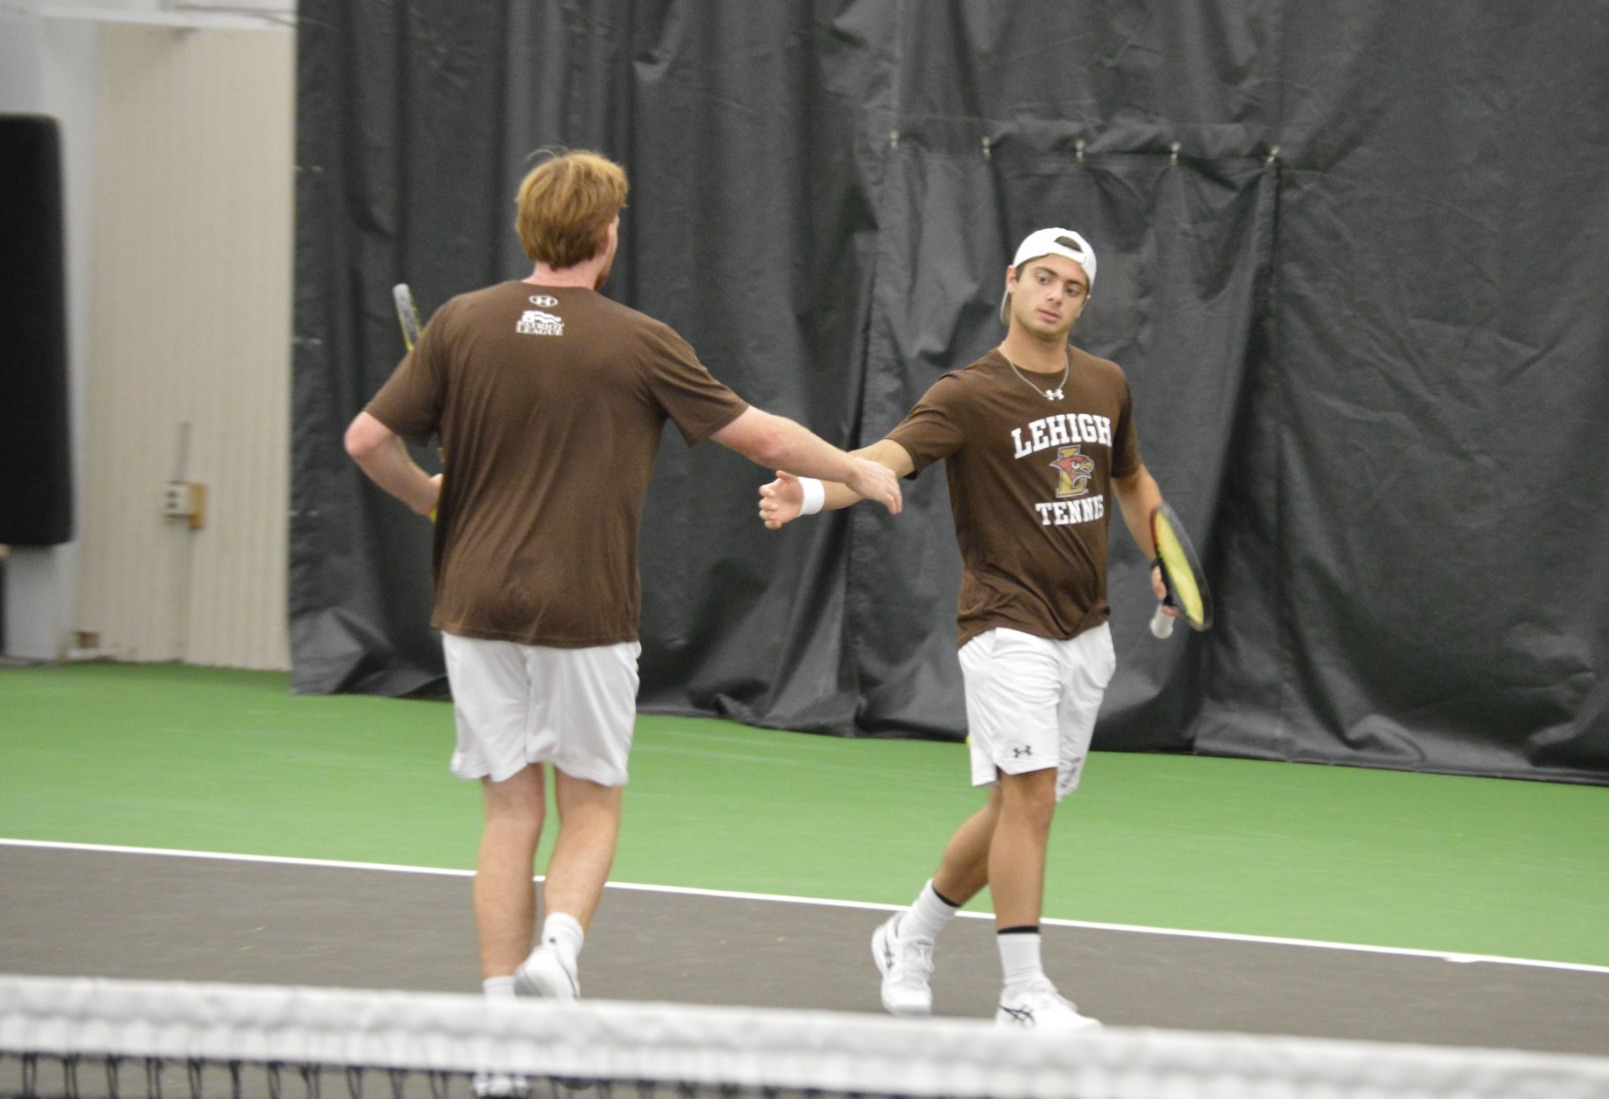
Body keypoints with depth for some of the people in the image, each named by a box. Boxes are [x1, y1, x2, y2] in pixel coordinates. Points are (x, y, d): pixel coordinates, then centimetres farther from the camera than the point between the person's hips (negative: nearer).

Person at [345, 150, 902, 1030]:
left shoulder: (461, 324, 0)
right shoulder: (639, 345, -6)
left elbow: (367, 439, -1)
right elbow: (764, 438, -1)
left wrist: (429, 496, 19)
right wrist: (859, 470, 16)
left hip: (477, 603, 3)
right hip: (585, 611, -2)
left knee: (511, 811, 9)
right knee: (590, 806, 11)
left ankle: (503, 1020, 5)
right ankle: (557, 947, -16)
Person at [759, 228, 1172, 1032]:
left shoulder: (1106, 386, 9)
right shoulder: (968, 395, -11)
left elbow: (1132, 481, 27)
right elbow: (887, 456, -28)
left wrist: (1163, 564, 12)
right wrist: (813, 490, -48)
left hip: (1084, 634, 6)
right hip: (1007, 626, -6)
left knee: (1016, 807, 11)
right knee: (1029, 793, -17)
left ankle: (912, 937, 31)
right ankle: (1023, 996, -12)